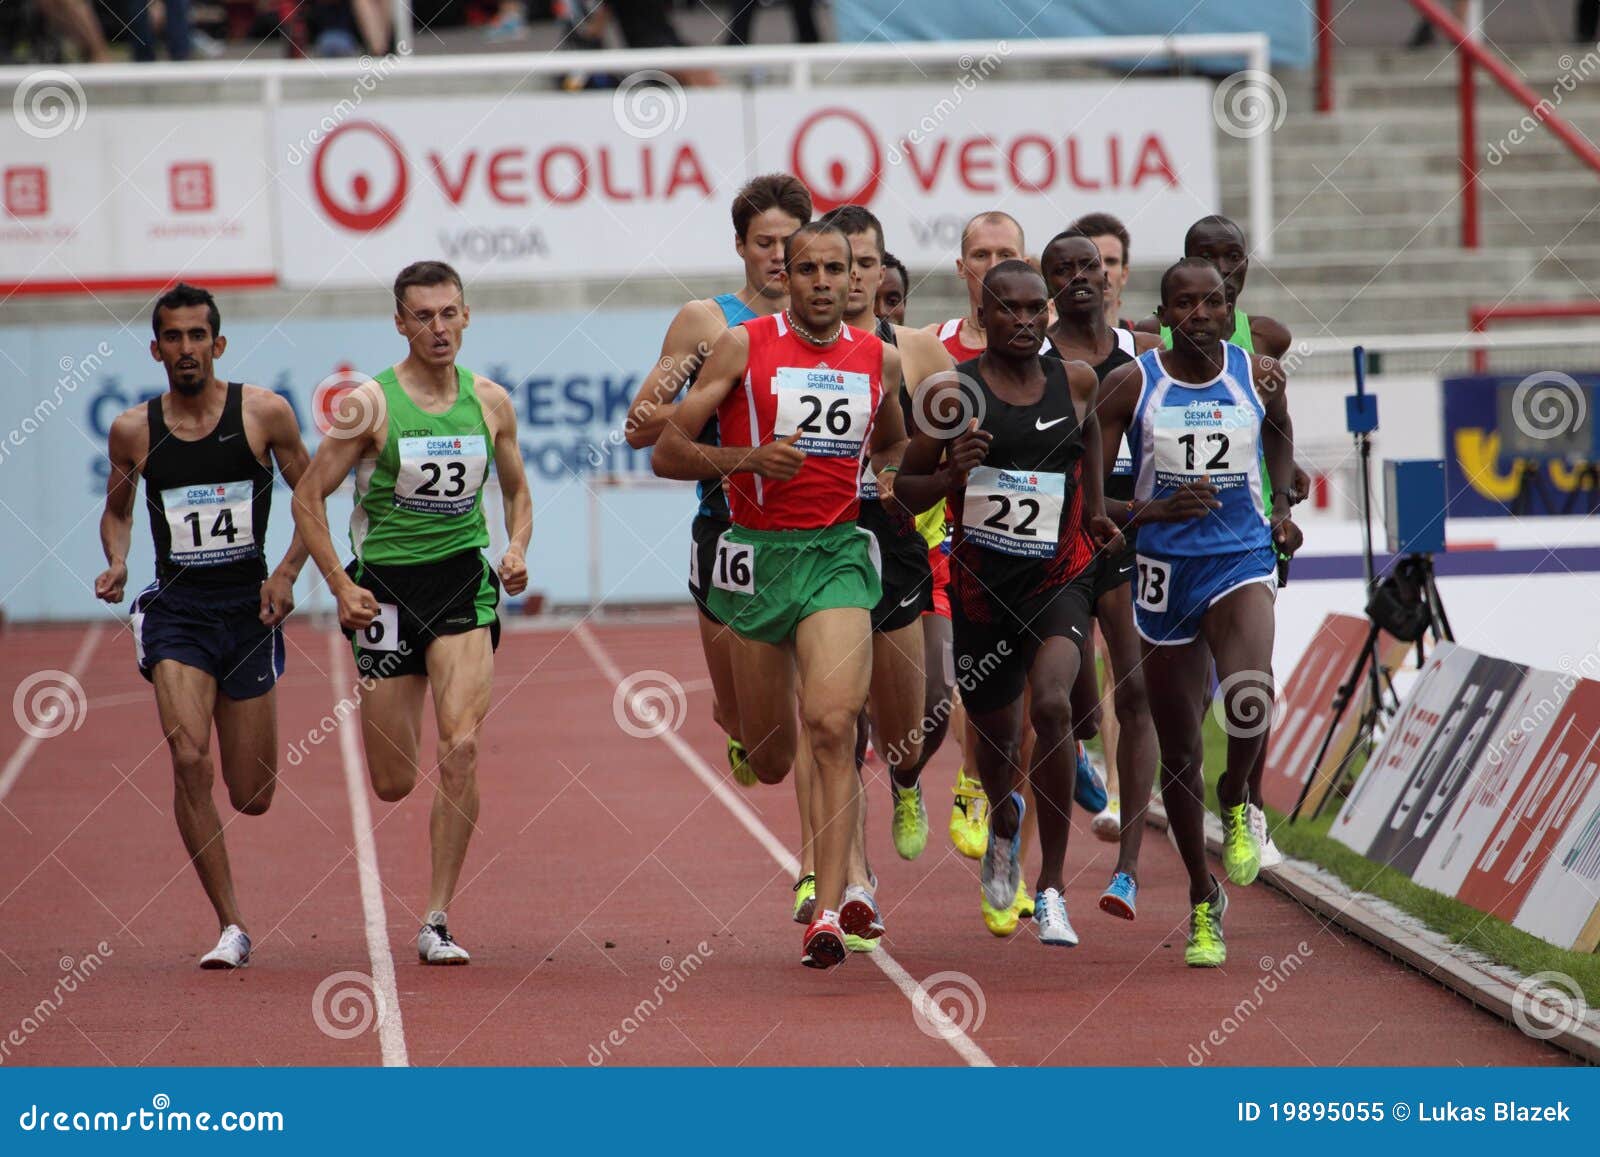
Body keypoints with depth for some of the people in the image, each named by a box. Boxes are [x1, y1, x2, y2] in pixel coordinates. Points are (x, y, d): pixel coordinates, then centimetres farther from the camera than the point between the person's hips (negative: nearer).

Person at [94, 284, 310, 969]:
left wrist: (288, 573, -7)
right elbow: (117, 508, 17)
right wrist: (116, 564, -2)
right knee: (190, 762, -20)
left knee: (252, 799, 3)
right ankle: (232, 927, -10)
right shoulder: (134, 431, 1)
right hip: (176, 608, 0)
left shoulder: (263, 414, -3)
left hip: (249, 606, 0)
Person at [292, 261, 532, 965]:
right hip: (388, 583, -1)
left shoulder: (491, 402, 3)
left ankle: (436, 921, -12)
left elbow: (517, 491, 18)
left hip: (465, 582, 2)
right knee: (394, 784, 2)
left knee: (461, 748, -19)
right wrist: (341, 586, -11)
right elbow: (308, 497, -2)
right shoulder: (371, 405, -7)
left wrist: (517, 549, -2)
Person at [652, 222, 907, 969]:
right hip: (758, 554, 0)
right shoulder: (745, 346, -2)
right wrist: (750, 458, -19)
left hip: (838, 555, 0)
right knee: (769, 761, 8)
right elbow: (668, 453, -3)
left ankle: (828, 912, -23)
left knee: (831, 726, -20)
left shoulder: (880, 359, 8)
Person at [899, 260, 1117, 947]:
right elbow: (905, 489, -1)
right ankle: (1004, 825, 53)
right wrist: (953, 473, -21)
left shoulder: (1074, 381, 0)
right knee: (994, 731, 15)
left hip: (1061, 575, 0)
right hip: (982, 582, 0)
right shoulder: (955, 395, -7)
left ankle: (1052, 886, -18)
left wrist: (1094, 506, 17)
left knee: (1052, 704, -25)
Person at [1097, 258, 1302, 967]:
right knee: (1178, 751, 6)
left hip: (1242, 561, 0)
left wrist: (1284, 517, 5)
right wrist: (1154, 510, -20)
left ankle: (1237, 801, 4)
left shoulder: (1258, 376, 2)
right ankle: (1203, 902, 25)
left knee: (1249, 697, -30)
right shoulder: (1129, 387, -4)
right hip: (1165, 570, 0)